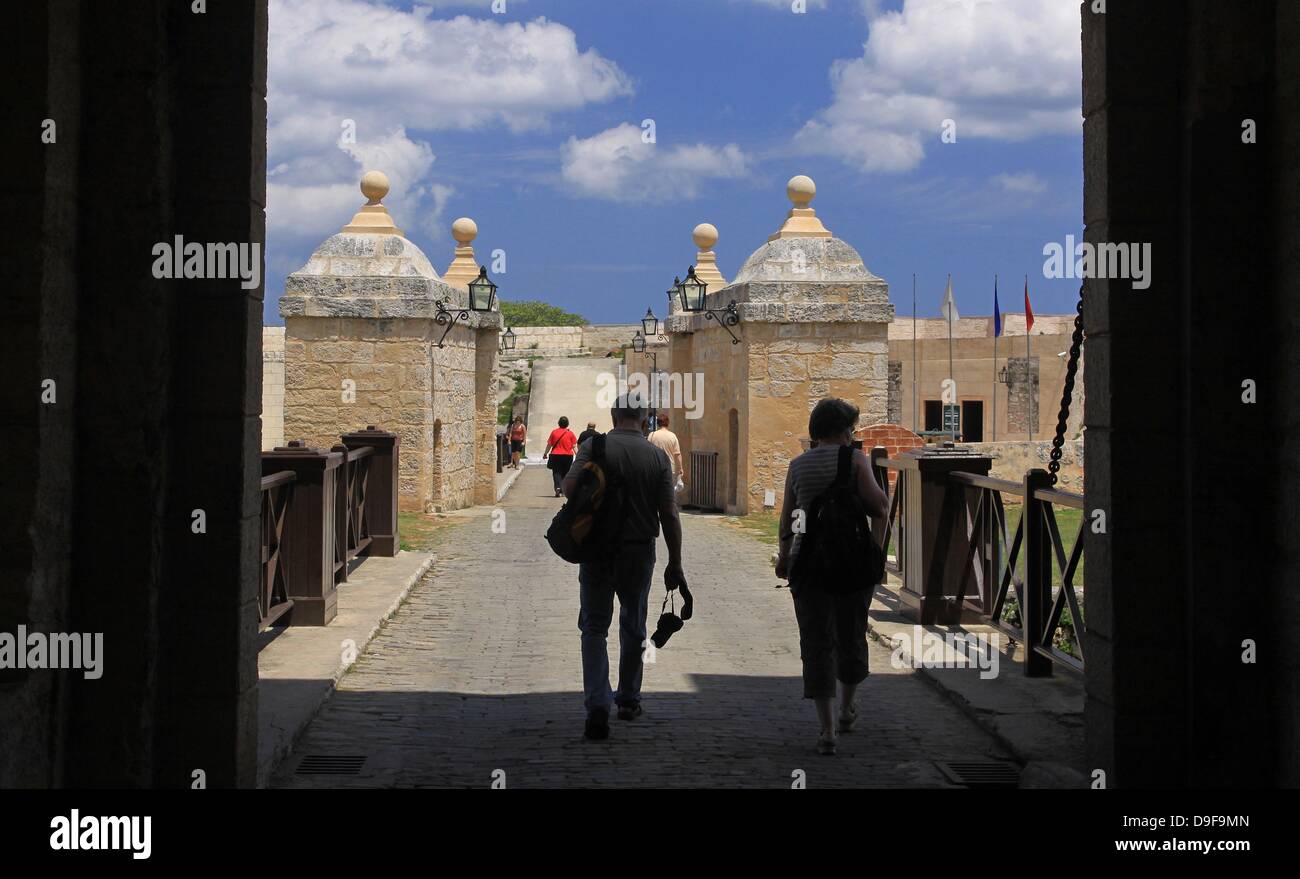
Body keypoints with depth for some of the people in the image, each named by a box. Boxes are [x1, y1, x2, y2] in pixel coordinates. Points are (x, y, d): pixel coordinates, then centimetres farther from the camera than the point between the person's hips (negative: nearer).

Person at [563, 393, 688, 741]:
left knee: (594, 627, 3)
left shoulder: (594, 447, -6)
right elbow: (669, 515, -4)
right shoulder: (657, 456, -2)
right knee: (633, 627, 19)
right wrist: (675, 564, 1)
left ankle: (597, 705, -12)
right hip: (639, 551, 2)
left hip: (598, 549, -2)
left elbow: (570, 487, -20)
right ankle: (628, 700, 30)